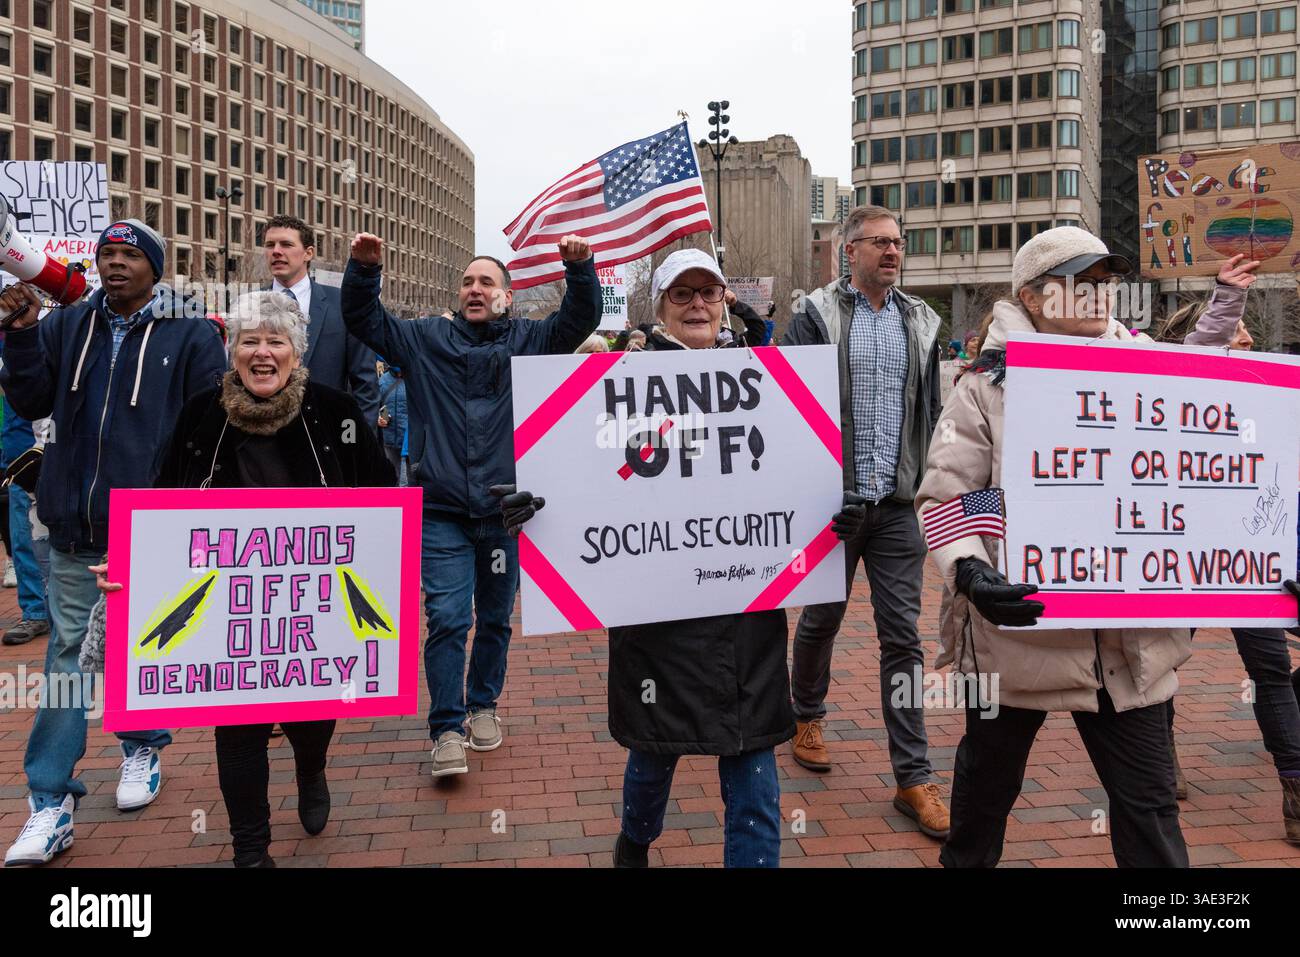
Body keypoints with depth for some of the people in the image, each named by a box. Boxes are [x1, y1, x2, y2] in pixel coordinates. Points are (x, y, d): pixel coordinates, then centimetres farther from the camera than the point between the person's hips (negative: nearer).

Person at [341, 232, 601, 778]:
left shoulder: (529, 340, 8)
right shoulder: (426, 340, 10)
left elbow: (582, 319, -3)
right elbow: (363, 320, 9)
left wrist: (580, 266, -21)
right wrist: (364, 268, -7)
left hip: (505, 508, 1)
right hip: (442, 512, -1)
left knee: (495, 618, 15)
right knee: (447, 619, -7)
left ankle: (483, 706, 33)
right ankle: (447, 729, 2)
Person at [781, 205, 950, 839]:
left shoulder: (919, 322, 11)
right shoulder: (816, 315, -1)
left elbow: (930, 411, 15)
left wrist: (927, 482, 7)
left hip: (898, 503, 3)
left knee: (902, 635, 2)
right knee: (822, 616, 13)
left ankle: (914, 779, 8)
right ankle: (807, 716, 40)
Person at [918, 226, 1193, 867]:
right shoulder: (987, 386, -6)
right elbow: (943, 496, -10)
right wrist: (968, 571, -26)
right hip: (1018, 626, -2)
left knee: (1148, 798, 10)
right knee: (988, 776, 19)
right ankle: (963, 860, 45)